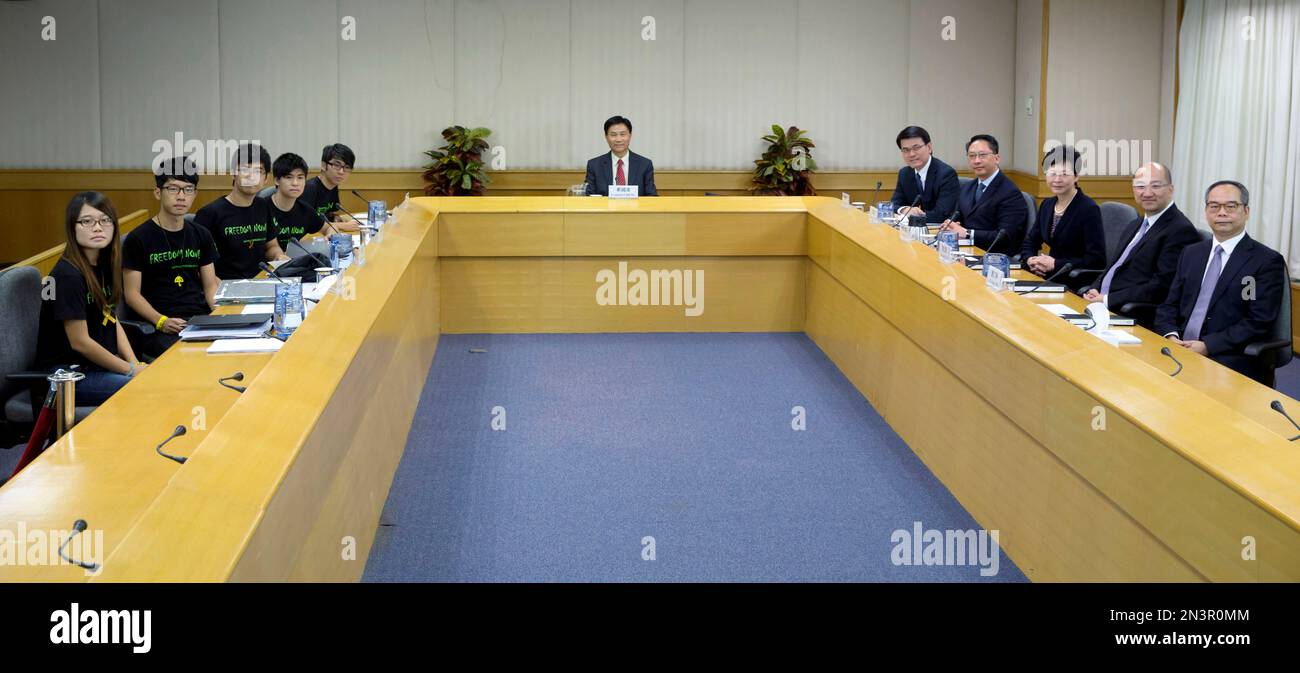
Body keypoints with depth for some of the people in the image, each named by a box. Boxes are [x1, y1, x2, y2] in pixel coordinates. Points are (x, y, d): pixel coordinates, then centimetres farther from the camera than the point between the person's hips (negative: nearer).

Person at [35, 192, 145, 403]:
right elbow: (80, 342, -19)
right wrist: (131, 370, -12)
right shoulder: (67, 275, -18)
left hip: (98, 365, 8)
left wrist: (135, 363, -2)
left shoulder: (103, 266, 8)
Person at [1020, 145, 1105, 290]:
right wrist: (1030, 260, -7)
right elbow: (1029, 244, 16)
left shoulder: (1089, 209, -10)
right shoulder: (1047, 205, 11)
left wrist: (1055, 264, -19)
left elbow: (1097, 260, -16)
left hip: (1077, 285, -6)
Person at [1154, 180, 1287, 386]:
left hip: (1231, 362, -5)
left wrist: (1207, 346, -17)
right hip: (1180, 351, 5)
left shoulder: (1267, 261, -1)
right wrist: (1171, 336, -7)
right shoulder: (1191, 253, 18)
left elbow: (1259, 323, -9)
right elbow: (1169, 305, 15)